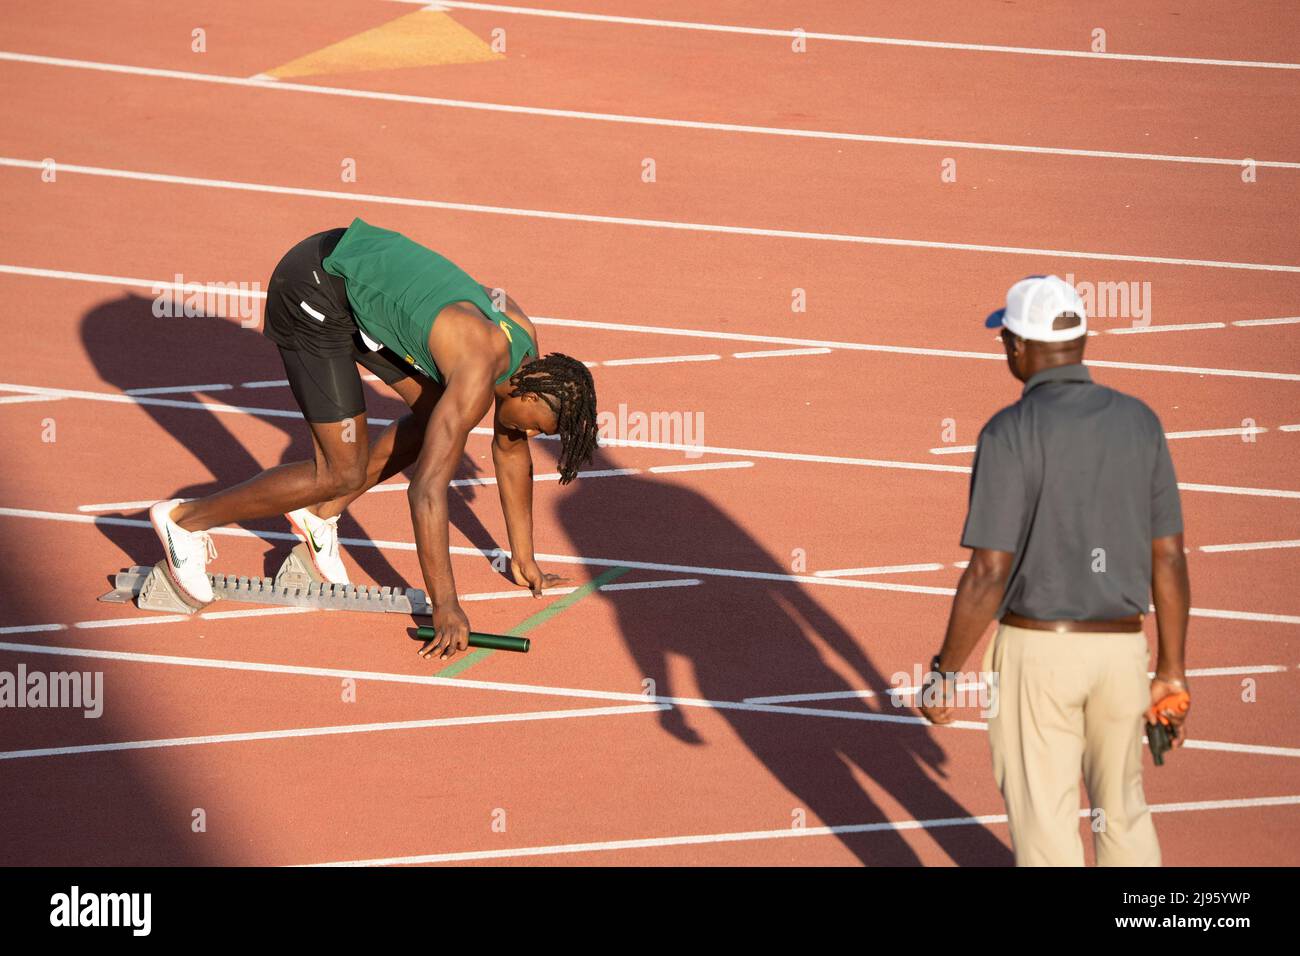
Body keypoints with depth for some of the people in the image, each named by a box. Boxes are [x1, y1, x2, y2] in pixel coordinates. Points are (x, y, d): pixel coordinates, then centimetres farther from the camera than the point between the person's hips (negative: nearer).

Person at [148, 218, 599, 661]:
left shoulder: (525, 344, 1)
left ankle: (320, 513, 18)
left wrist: (523, 558, 21)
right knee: (344, 472, -6)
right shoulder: (477, 377, -25)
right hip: (313, 289, -9)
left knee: (437, 415, 11)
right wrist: (445, 607, -21)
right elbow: (427, 490, -26)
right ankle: (185, 519, 4)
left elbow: (510, 447, 16)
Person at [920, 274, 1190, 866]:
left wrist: (945, 672, -7)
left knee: (1046, 828, 5)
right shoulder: (1139, 421, 1)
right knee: (1122, 812, 23)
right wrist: (1172, 670, 11)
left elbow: (988, 574, -17)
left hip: (1035, 651, -5)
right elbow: (1169, 557, 3)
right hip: (1121, 648, 5)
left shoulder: (1010, 433, -15)